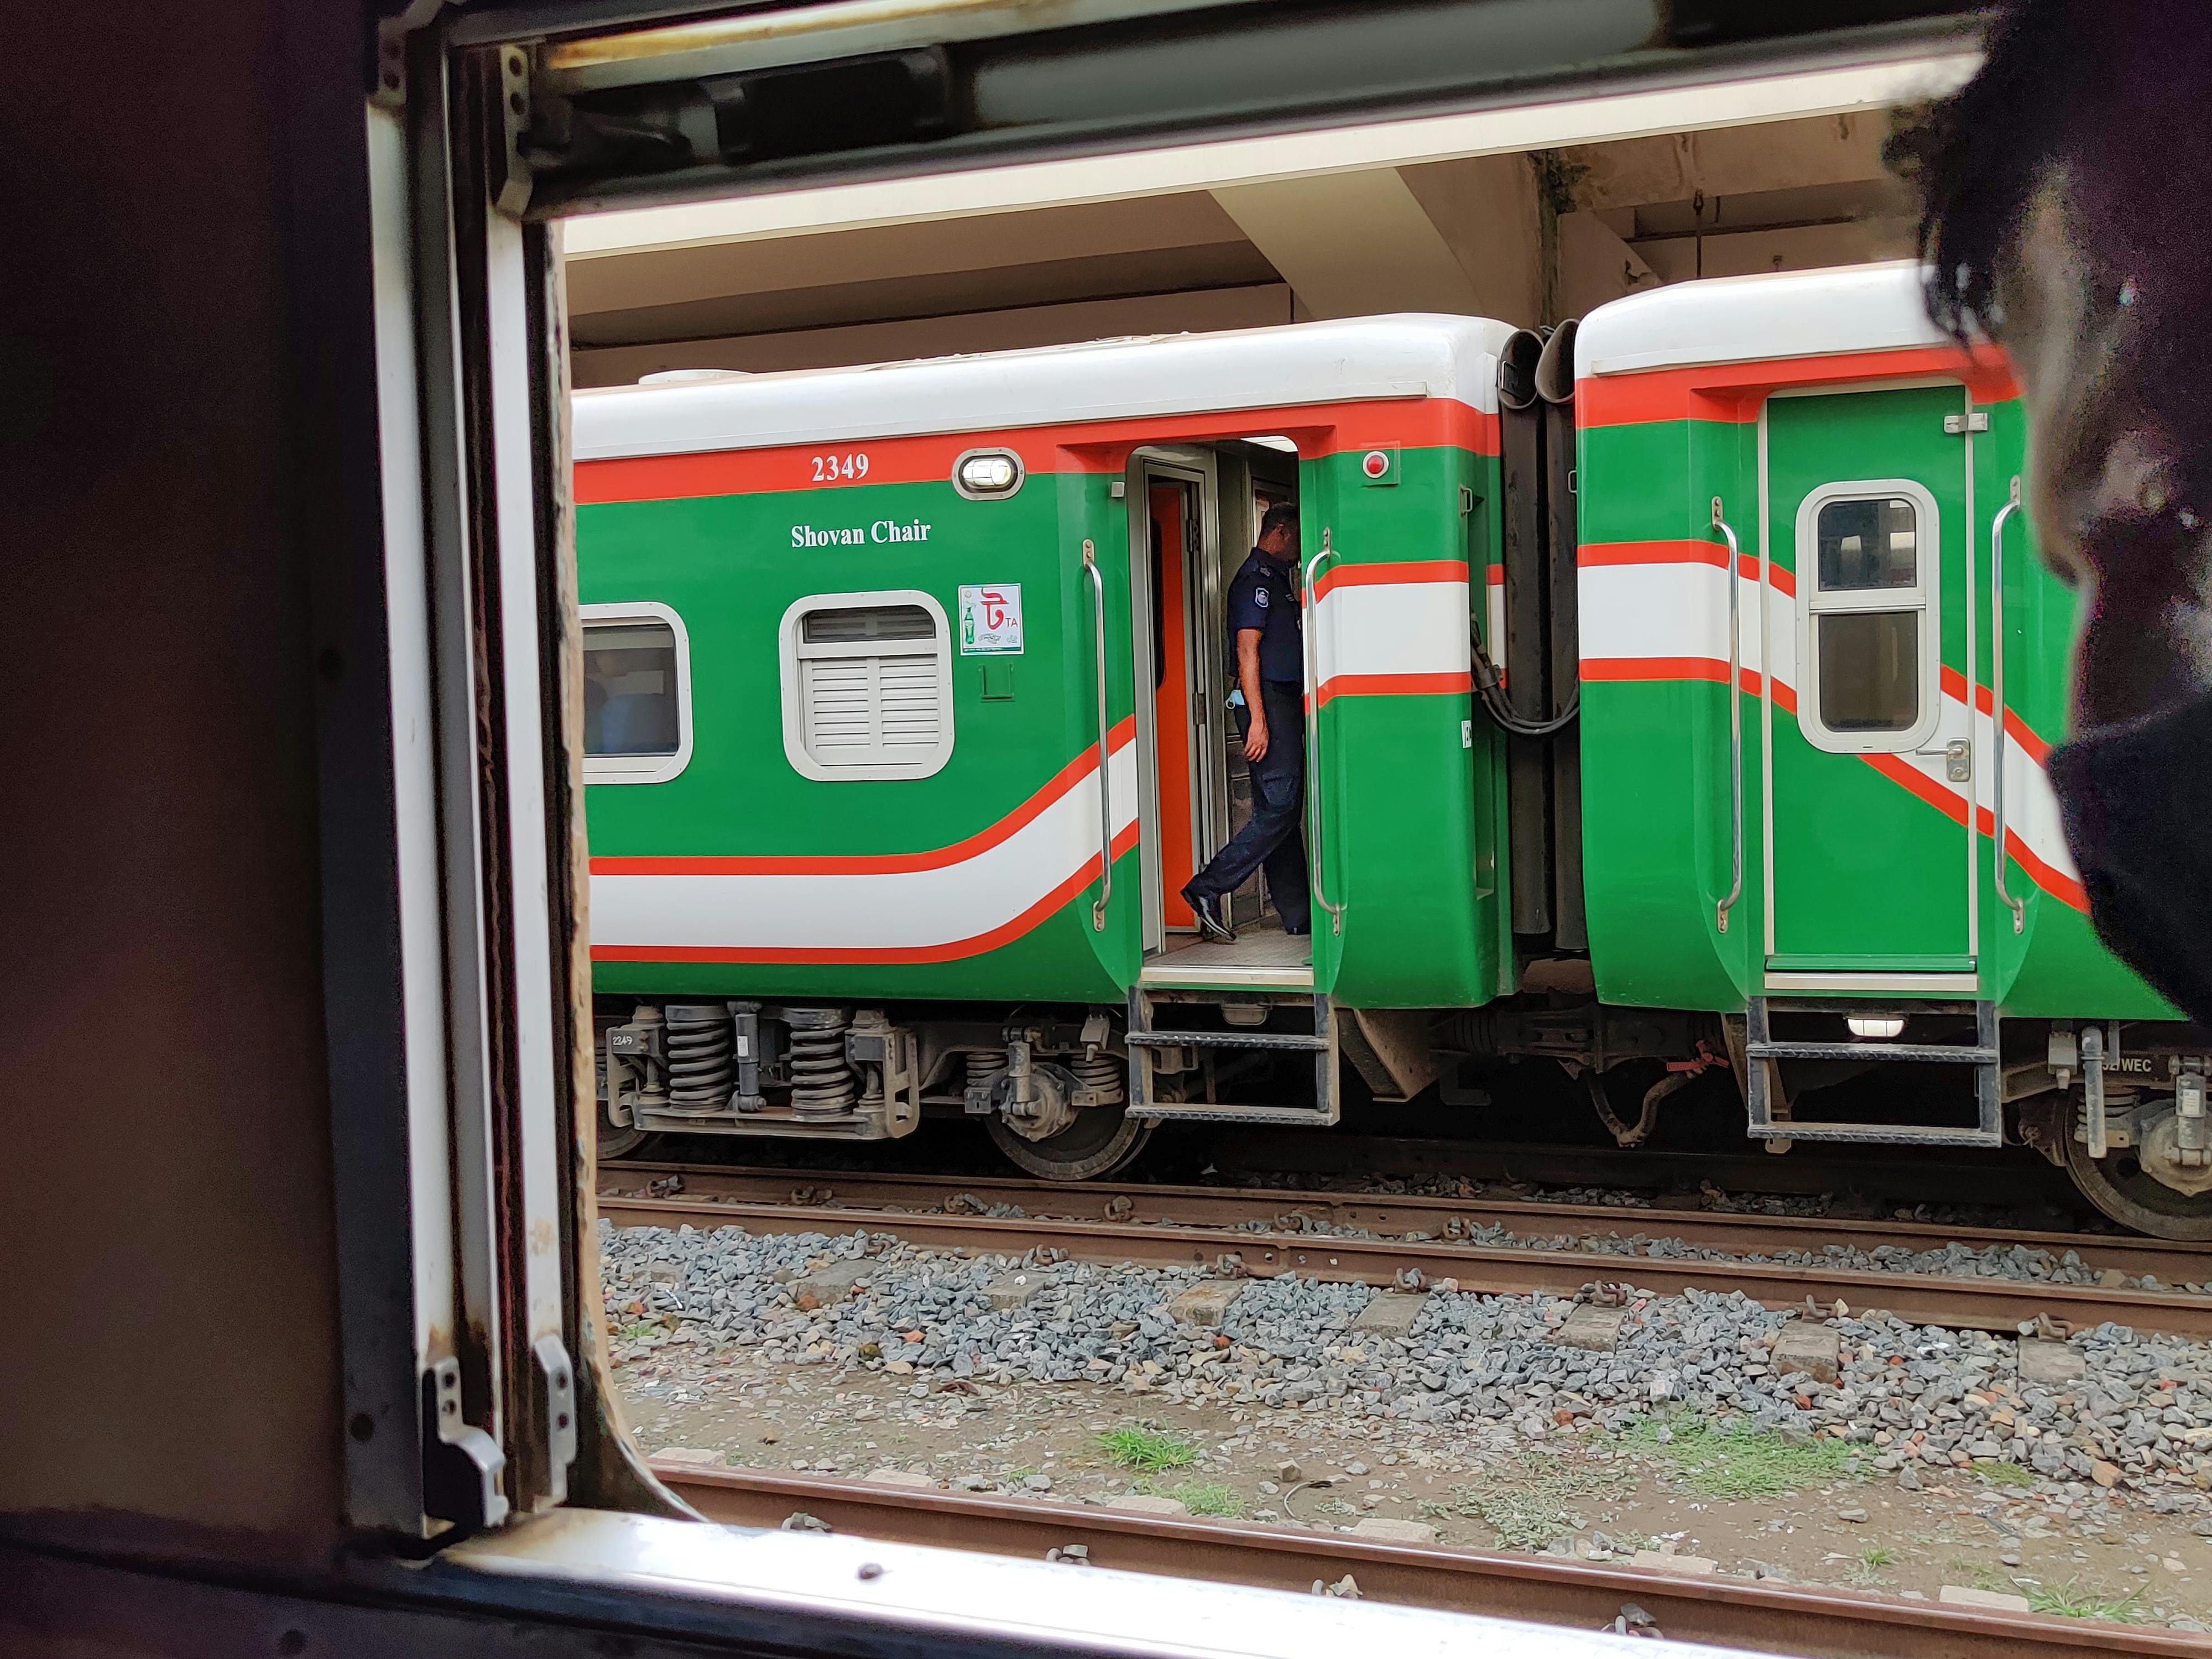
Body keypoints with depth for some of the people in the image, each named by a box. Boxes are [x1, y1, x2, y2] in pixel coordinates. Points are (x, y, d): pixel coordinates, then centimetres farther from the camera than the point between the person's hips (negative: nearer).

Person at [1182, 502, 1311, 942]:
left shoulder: (1276, 577, 21)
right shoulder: (1257, 578, -10)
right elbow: (1247, 649, -18)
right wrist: (1258, 719, -23)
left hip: (1284, 703, 10)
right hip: (1267, 701, -10)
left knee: (1283, 810, 9)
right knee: (1279, 807, -14)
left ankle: (1298, 915, 12)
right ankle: (1208, 888, -11)